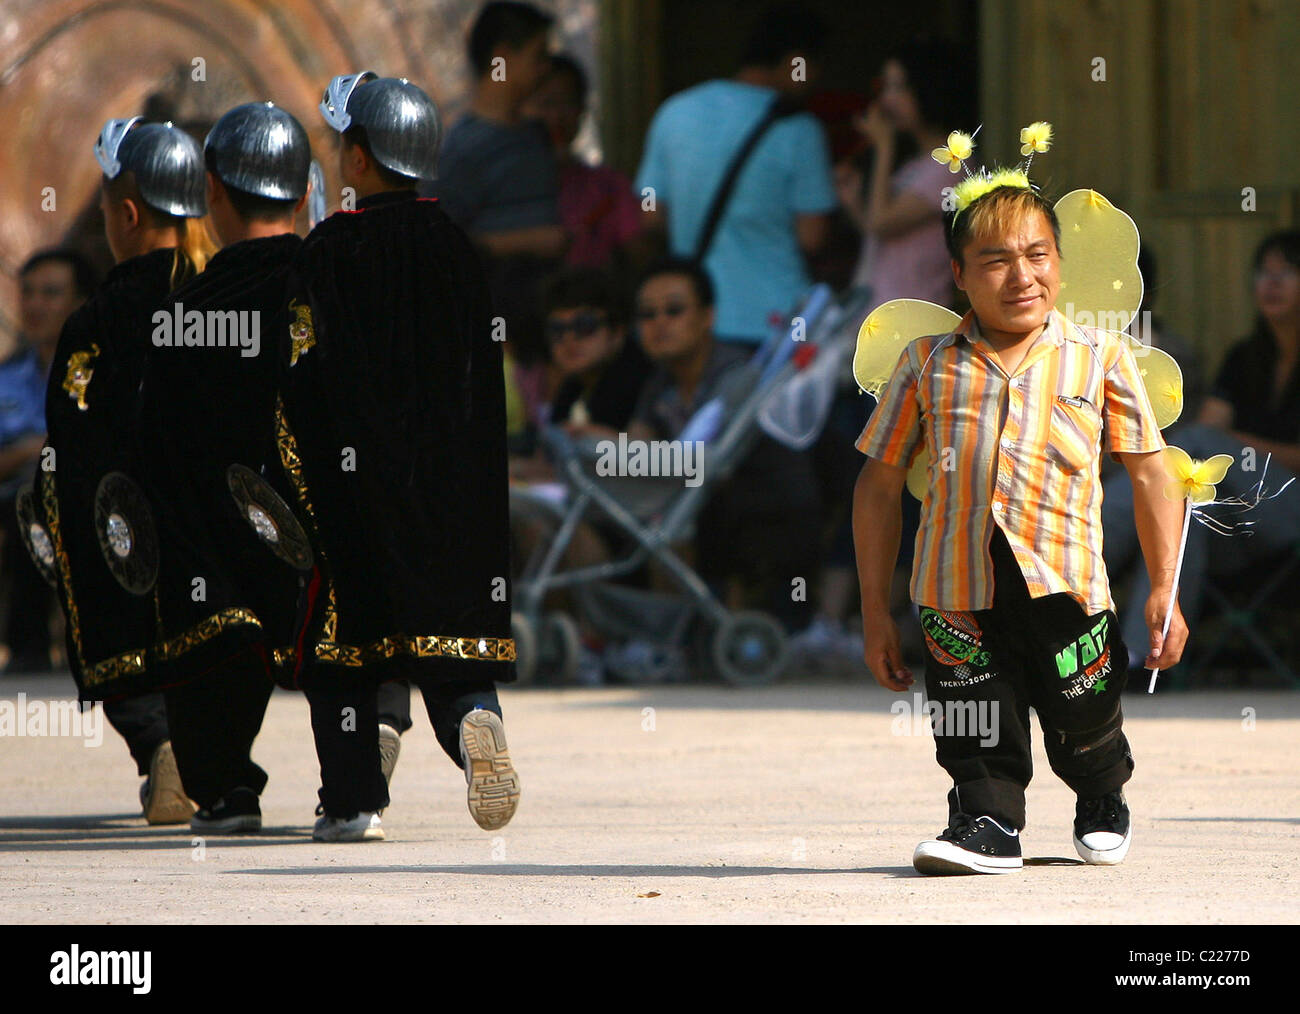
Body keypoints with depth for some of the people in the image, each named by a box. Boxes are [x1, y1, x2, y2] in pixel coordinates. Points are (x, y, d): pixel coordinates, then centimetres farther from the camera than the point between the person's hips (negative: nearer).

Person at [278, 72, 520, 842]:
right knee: (448, 618, 7)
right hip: (456, 480, 4)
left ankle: (356, 801, 3)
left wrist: (303, 484, -1)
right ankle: (474, 717, -24)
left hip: (355, 468, -4)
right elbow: (485, 368, 11)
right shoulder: (454, 245, 7)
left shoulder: (332, 251, -7)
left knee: (345, 632, 6)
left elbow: (304, 374, -10)